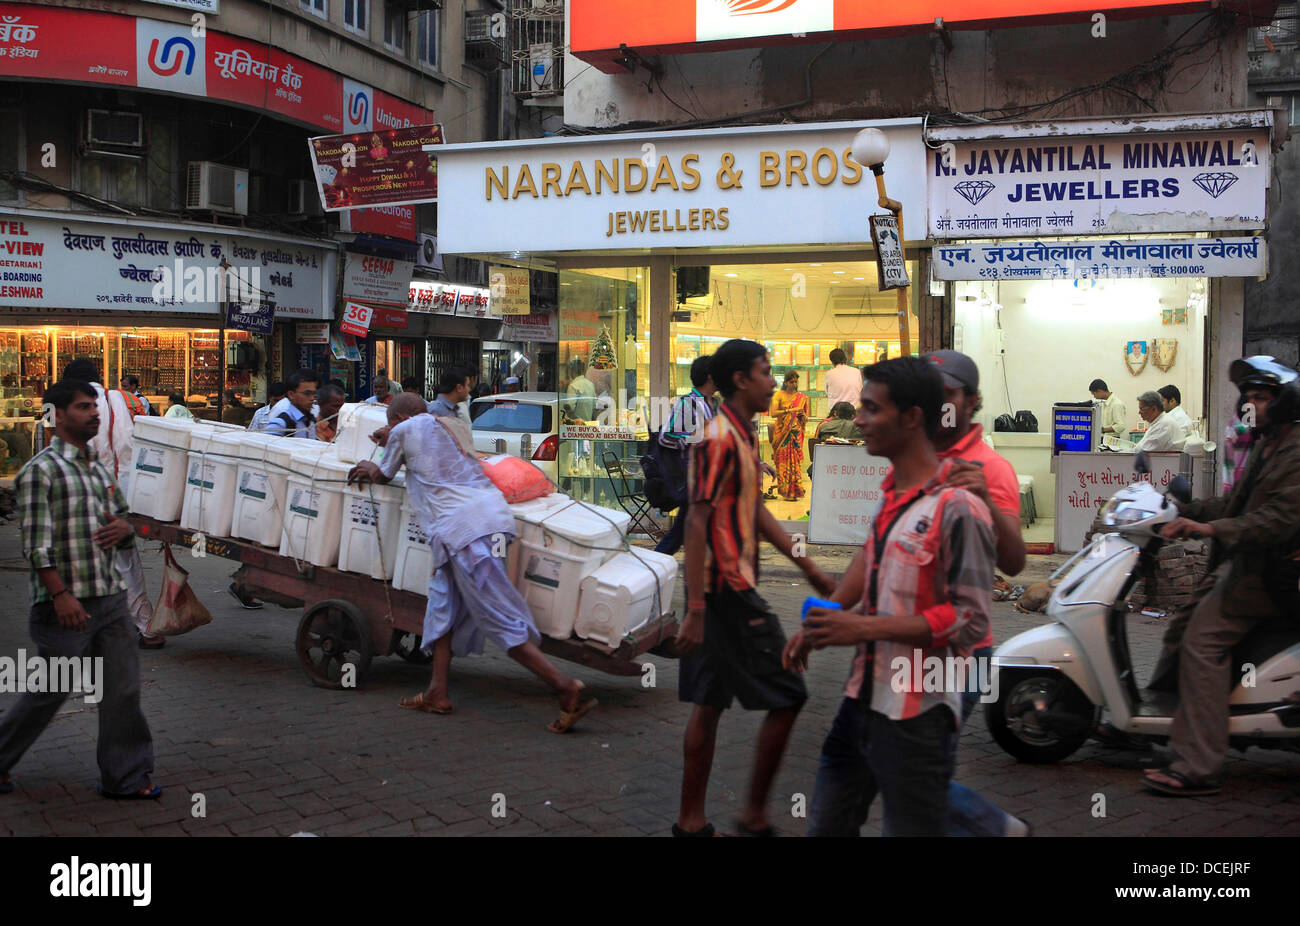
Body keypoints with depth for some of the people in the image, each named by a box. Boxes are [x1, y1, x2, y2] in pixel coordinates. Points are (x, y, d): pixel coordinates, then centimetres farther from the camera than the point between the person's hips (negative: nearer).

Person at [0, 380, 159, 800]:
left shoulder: (101, 470, 15)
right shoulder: (41, 470, -7)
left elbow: (126, 539, 22)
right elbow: (36, 544, -14)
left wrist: (124, 528, -2)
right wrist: (61, 595, -21)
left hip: (111, 598, 7)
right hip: (65, 605, -7)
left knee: (122, 689, 6)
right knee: (49, 692, 4)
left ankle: (125, 777, 15)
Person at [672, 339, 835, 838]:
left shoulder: (743, 436, 15)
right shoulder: (719, 438, -16)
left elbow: (756, 511, 21)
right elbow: (696, 524, -21)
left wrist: (809, 567, 22)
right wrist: (696, 610, -23)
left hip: (729, 589, 10)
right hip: (728, 591, -10)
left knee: (709, 703, 12)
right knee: (786, 696, -1)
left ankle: (691, 821, 18)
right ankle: (754, 815, 8)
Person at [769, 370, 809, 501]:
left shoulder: (802, 397, 13)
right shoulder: (779, 395, 1)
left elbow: (806, 420, 16)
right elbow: (773, 413, -12)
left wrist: (803, 416, -8)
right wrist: (790, 410, -20)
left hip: (796, 433, 3)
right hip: (782, 432, -3)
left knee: (796, 460, -3)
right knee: (783, 460, -6)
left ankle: (795, 491, 2)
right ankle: (786, 491, -2)